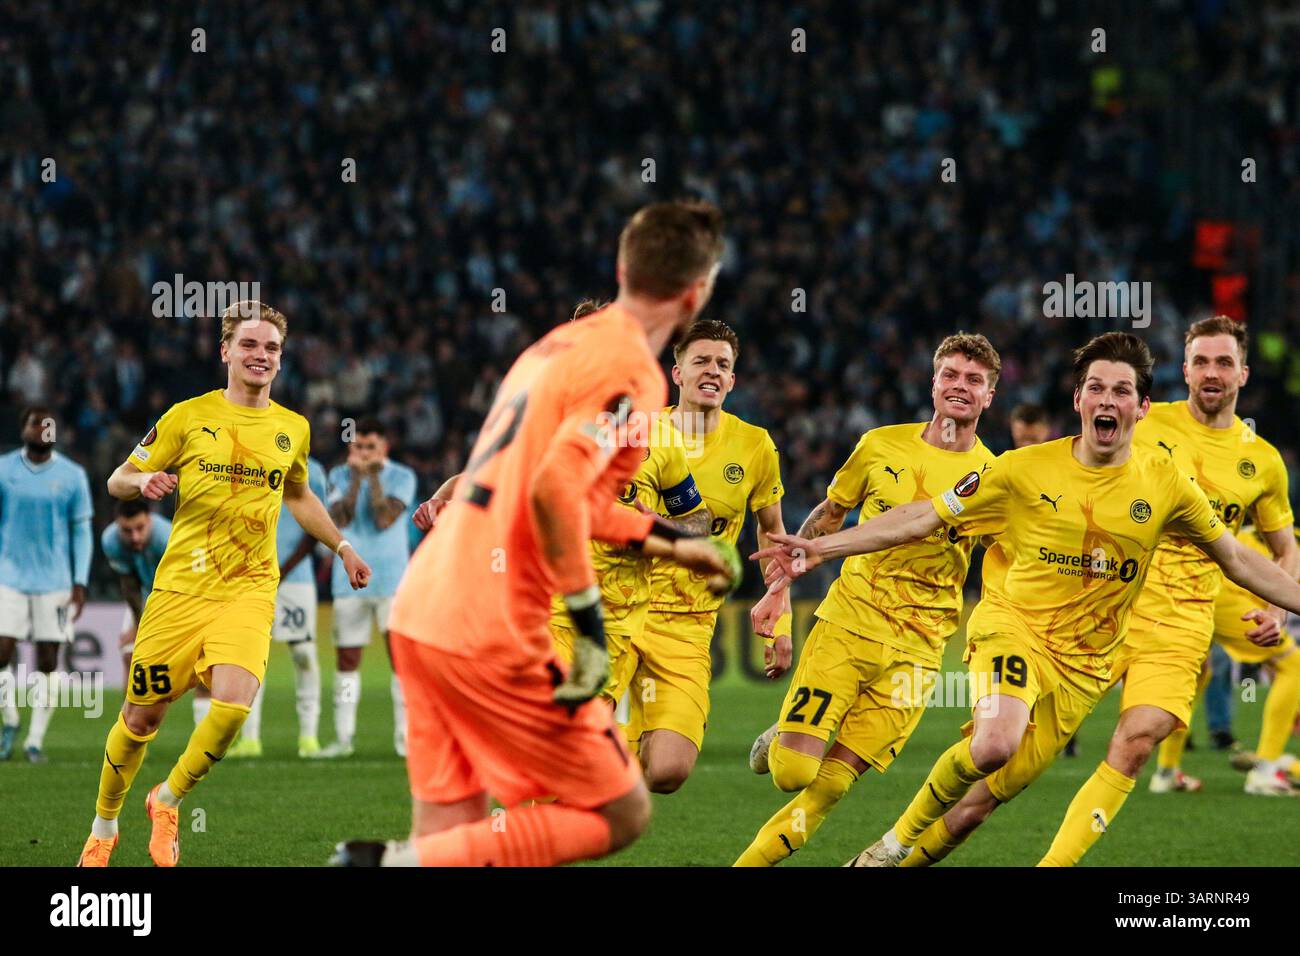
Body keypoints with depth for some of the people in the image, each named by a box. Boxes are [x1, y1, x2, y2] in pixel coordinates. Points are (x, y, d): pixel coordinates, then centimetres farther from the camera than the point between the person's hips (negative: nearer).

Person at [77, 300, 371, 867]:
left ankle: (168, 801, 3)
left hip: (249, 587, 1)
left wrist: (341, 547, 30)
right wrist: (145, 480, -16)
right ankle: (104, 826, 28)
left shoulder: (292, 429, 10)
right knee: (142, 716, 4)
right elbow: (117, 481, 6)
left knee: (233, 704, -22)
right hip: (181, 586, -1)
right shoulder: (188, 417, 1)